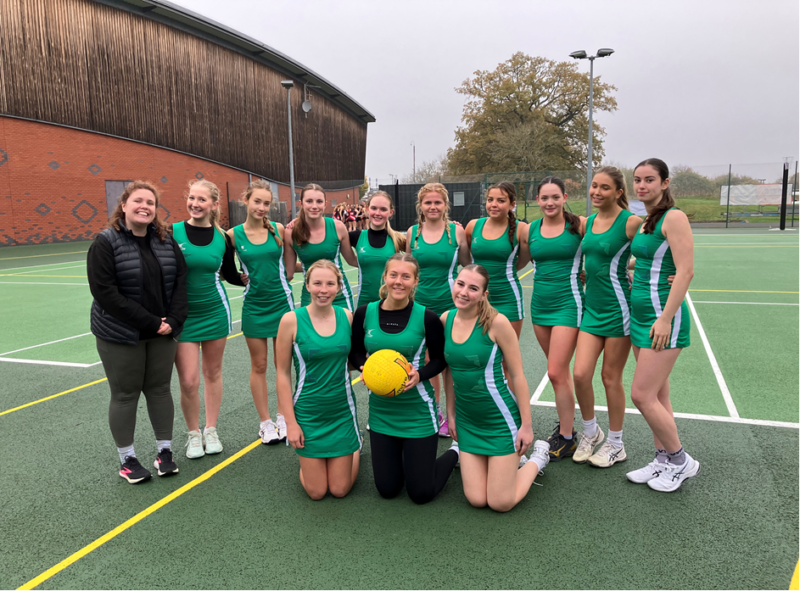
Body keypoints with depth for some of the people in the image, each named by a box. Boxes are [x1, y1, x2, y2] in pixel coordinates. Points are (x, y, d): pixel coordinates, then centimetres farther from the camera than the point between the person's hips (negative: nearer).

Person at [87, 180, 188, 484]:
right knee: (125, 394, 7)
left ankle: (164, 451, 25)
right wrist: (149, 322, -19)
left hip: (162, 332, 4)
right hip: (121, 335, -4)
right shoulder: (105, 243, -10)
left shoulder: (166, 241, 4)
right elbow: (105, 292, -17)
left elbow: (180, 280, 3)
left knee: (159, 389, 11)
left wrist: (173, 320, -10)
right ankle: (127, 459, 22)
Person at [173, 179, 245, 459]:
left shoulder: (223, 238, 0)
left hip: (214, 310, 2)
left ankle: (211, 430, 29)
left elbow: (231, 275, 12)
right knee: (188, 381, -4)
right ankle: (193, 434, 20)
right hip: (182, 313, -2)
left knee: (213, 372, 12)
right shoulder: (172, 233, -7)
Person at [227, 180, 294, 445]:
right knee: (259, 366, 9)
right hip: (254, 305, 0)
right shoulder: (233, 235, -4)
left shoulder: (279, 229, -3)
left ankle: (283, 418, 25)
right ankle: (265, 422, 22)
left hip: (281, 301, 0)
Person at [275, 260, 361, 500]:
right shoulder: (291, 320, -13)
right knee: (316, 492, 6)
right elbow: (282, 373, -8)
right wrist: (290, 422, -8)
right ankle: (306, 454, 36)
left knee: (340, 489, 9)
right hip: (308, 414, -1)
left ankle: (355, 446, 38)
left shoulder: (347, 316, -5)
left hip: (342, 411, 2)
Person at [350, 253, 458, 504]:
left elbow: (439, 359, -1)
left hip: (418, 410, -3)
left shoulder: (426, 318, -12)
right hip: (380, 410, 3)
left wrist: (420, 375, -20)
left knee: (421, 493, 4)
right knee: (387, 490, 10)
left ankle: (456, 452, 33)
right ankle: (401, 453, 42)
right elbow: (355, 353, 7)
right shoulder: (365, 313, -5)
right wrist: (365, 367, -15)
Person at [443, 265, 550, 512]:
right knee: (476, 500, 4)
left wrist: (527, 425, -11)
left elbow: (518, 375, -13)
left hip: (500, 418, -5)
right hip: (467, 420, 5)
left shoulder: (496, 322, -18)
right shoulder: (446, 319, -3)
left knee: (500, 504, 0)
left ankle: (538, 456, 26)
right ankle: (513, 460, 31)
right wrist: (451, 413, 11)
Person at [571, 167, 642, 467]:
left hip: (617, 308, -5)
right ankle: (590, 432, 25)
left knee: (611, 378, 5)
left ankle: (615, 444, 24)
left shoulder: (631, 222, -10)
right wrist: (587, 274, 7)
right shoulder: (588, 222, 9)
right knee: (580, 374, 0)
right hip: (592, 306, 5)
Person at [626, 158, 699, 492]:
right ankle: (663, 461, 26)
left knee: (642, 395, -6)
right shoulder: (642, 222, 13)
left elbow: (686, 271, -18)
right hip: (641, 315, 8)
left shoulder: (673, 217, -12)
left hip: (663, 317, -8)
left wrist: (665, 319, -20)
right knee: (658, 395, 14)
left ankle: (681, 461, 13)